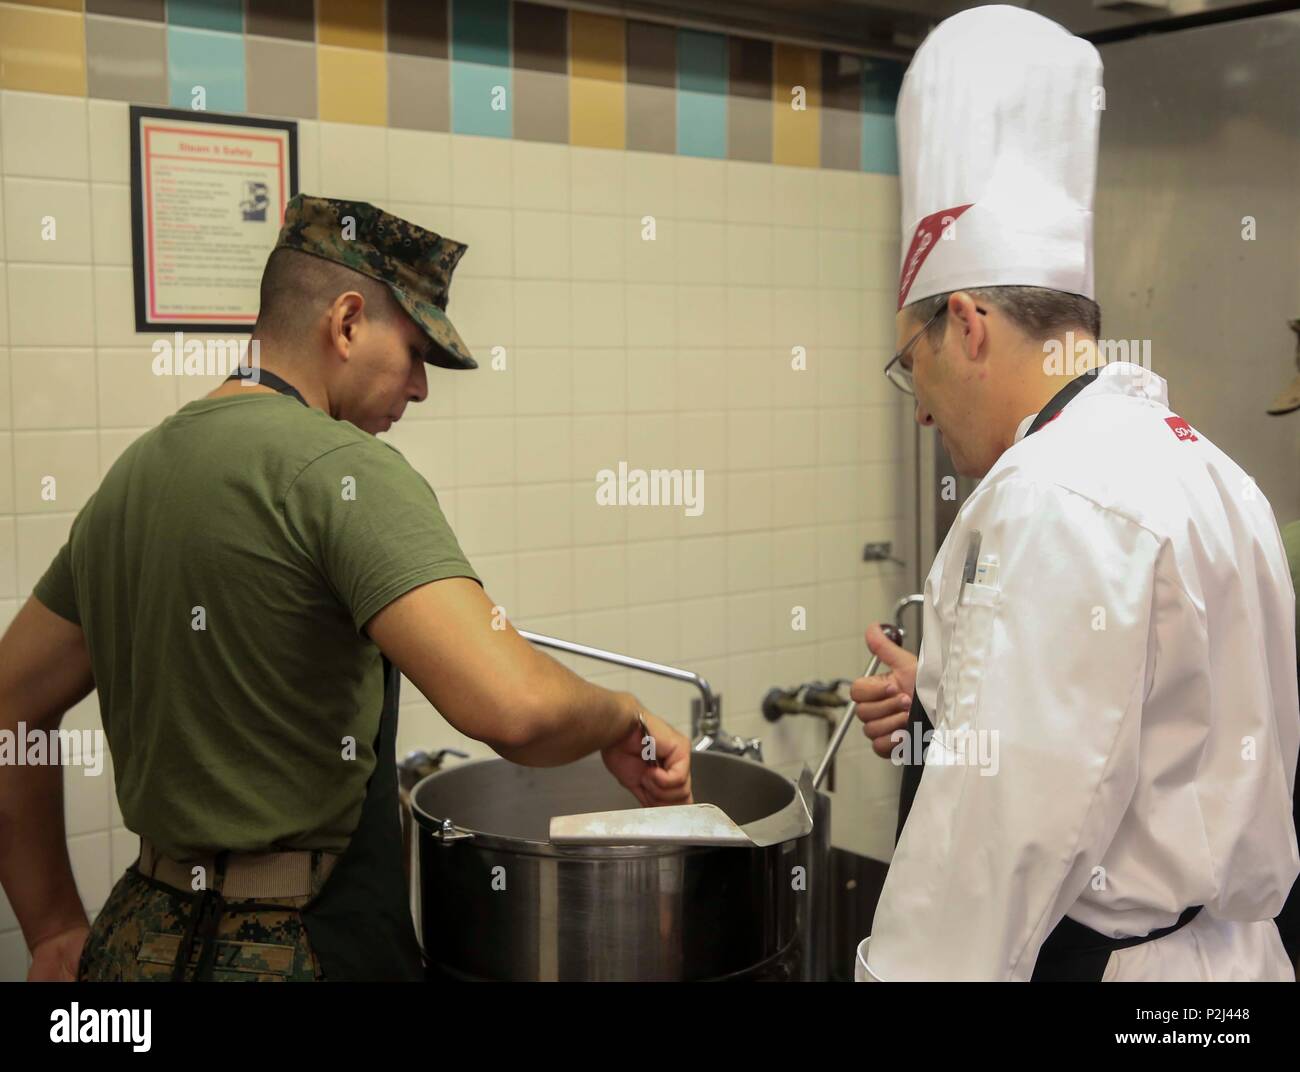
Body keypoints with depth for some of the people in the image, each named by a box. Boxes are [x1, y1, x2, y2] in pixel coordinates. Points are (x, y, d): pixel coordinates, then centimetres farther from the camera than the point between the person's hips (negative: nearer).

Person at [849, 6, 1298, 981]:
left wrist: (913, 968, -20)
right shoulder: (1191, 464, 10)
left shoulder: (1057, 499, -22)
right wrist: (948, 707, 8)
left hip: (1096, 954, -9)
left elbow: (1017, 821, -27)